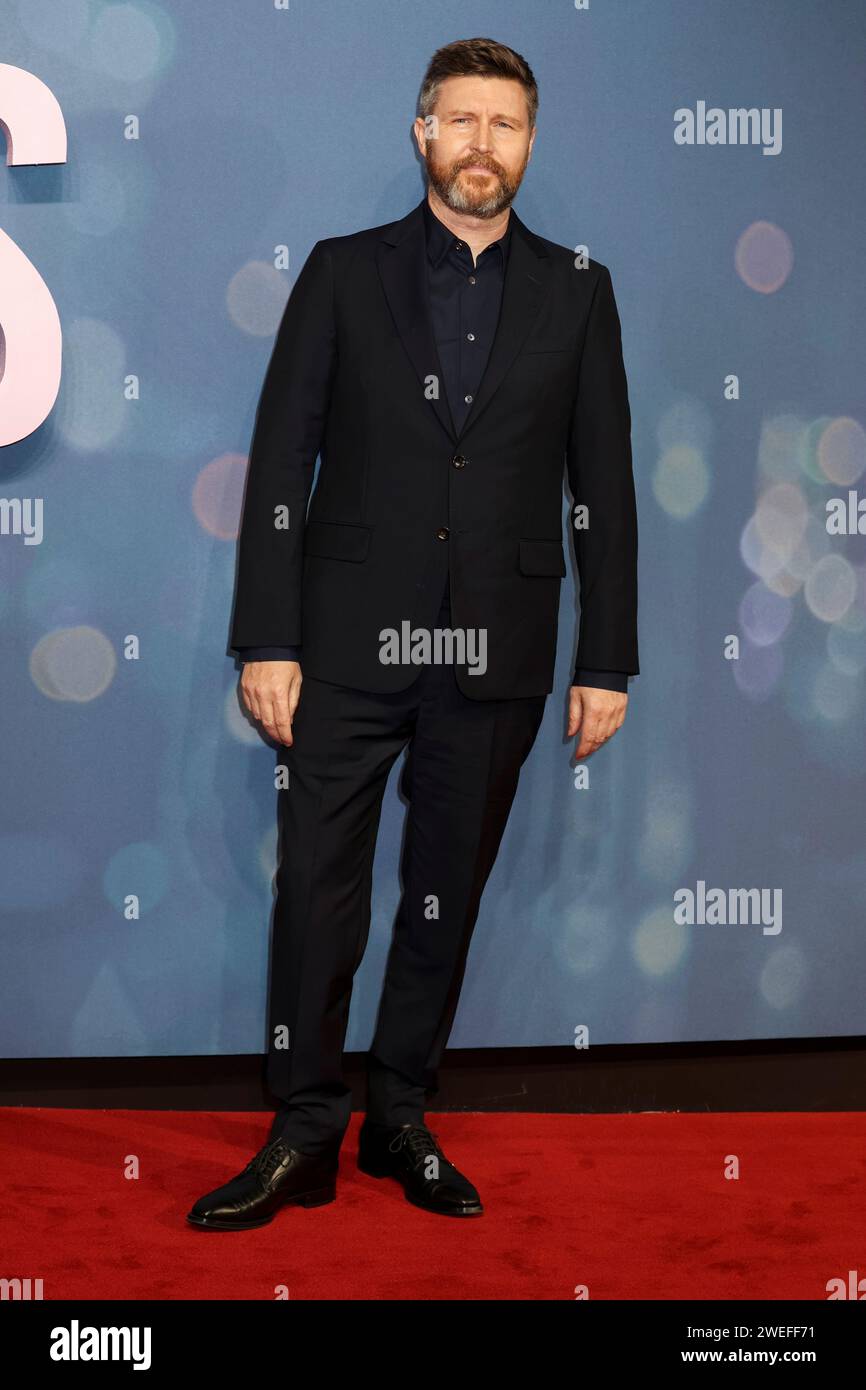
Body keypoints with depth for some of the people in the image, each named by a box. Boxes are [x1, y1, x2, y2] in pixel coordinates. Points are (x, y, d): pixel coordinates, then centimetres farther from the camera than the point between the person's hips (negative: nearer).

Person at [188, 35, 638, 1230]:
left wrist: (608, 663, 1)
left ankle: (401, 1120, 25)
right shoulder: (343, 273, 4)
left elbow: (605, 487, 6)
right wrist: (267, 641, -6)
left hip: (497, 654, 1)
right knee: (316, 888, 0)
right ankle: (305, 1136, 14)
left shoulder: (576, 292, 7)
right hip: (350, 640, -1)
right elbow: (280, 462, 1)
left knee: (448, 896, 10)